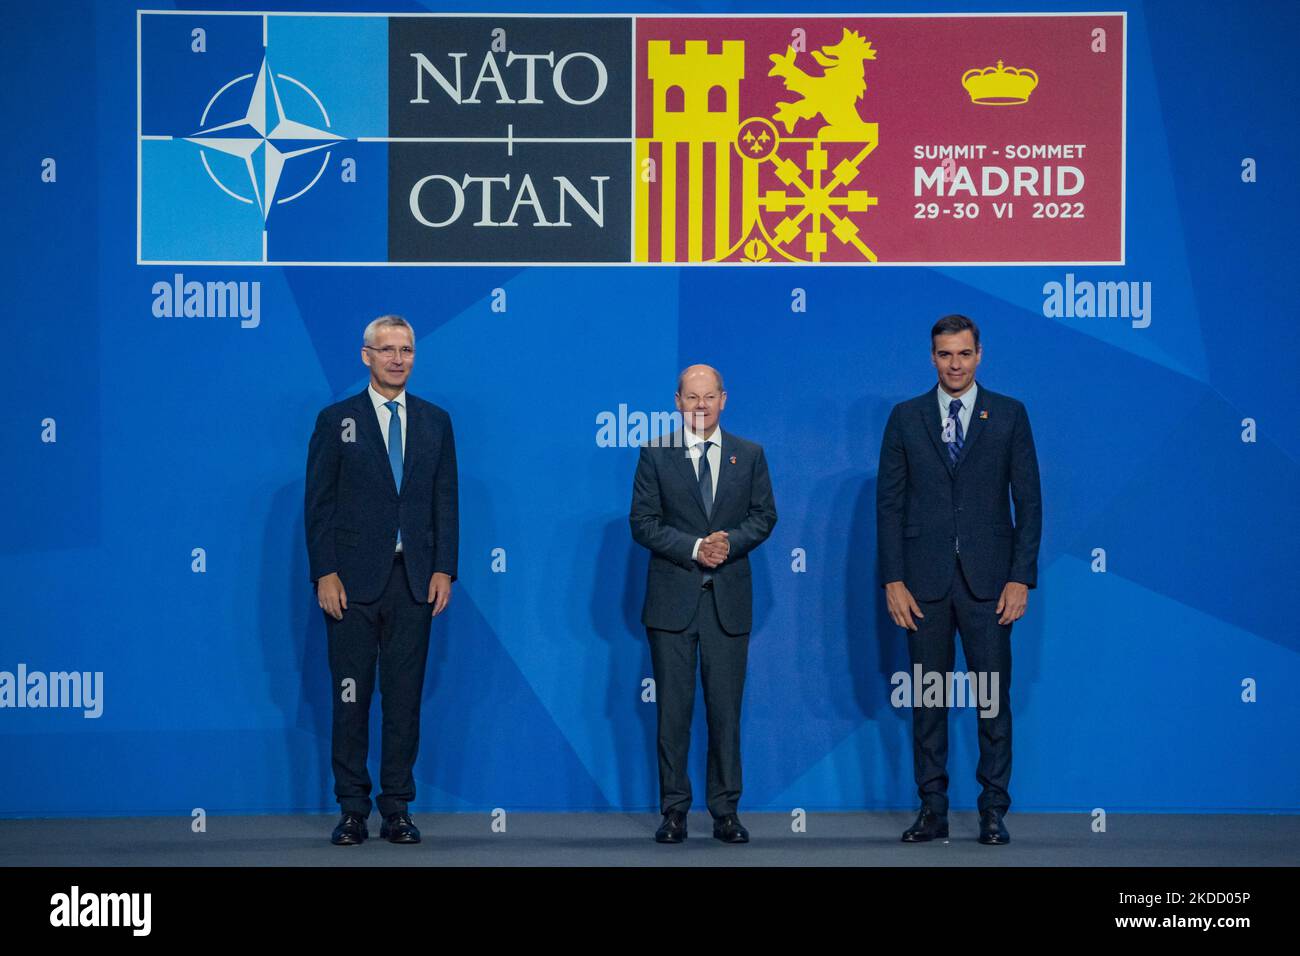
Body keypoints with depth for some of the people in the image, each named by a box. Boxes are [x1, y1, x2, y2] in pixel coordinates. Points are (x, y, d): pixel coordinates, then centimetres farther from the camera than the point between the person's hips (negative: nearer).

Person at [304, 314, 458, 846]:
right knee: (351, 698, 1)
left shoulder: (435, 422, 10)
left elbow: (446, 501, 8)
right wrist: (324, 574, -8)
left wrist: (444, 570, -1)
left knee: (404, 698, 5)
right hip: (353, 581, -2)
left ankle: (397, 810, 11)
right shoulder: (337, 421, 3)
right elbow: (319, 503, -1)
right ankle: (353, 810, 8)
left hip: (414, 582, 2)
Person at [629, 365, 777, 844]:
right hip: (672, 598, -1)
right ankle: (674, 809, 9)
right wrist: (694, 548, -13)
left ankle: (725, 810, 10)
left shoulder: (749, 454, 9)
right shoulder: (655, 454, 3)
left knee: (726, 709, 3)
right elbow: (642, 522, -2)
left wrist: (729, 542, -12)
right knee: (673, 709, 2)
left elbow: (764, 516, 7)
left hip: (728, 600, 1)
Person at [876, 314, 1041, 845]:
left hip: (987, 580, -1)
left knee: (993, 700, 1)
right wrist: (893, 581, -3)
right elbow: (889, 503, 4)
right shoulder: (906, 417, 6)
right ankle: (932, 810, 14)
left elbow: (1028, 500, 2)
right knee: (928, 700, 6)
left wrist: (1021, 578, -6)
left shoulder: (1009, 415, 4)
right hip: (924, 581, 1)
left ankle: (993, 811, 10)